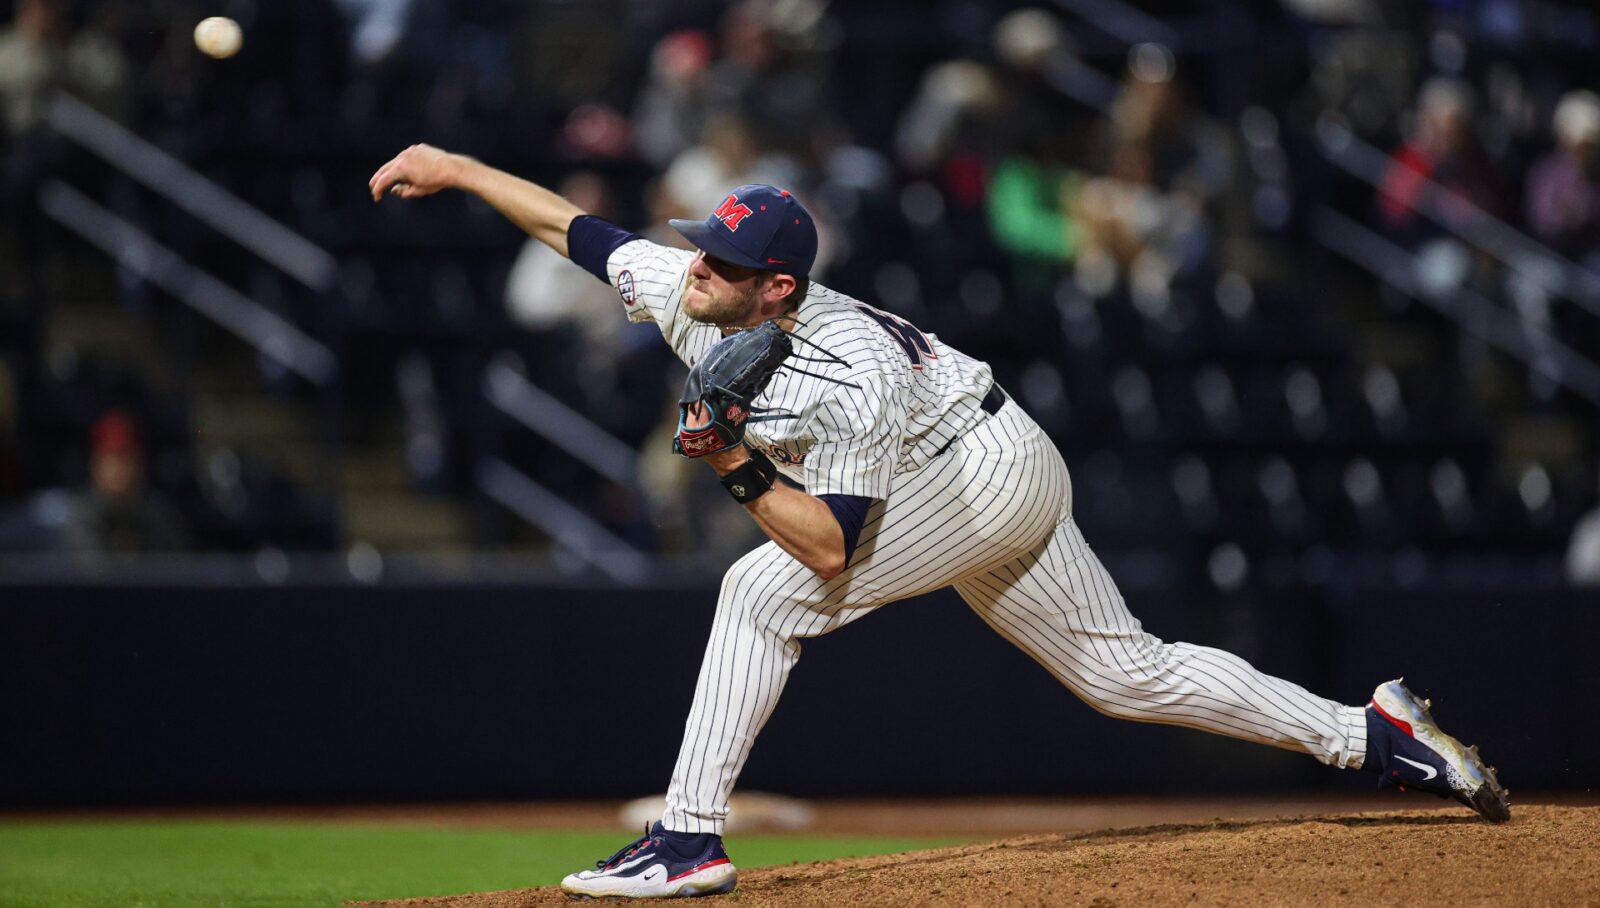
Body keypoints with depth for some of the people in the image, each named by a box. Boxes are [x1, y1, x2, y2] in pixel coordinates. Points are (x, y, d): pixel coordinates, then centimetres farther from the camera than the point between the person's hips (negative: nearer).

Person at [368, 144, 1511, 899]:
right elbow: (578, 227, 1)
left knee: (765, 589, -20)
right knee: (1127, 671, 13)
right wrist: (458, 168, 0)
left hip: (987, 468, -9)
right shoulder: (684, 292, -11)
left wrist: (738, 467, -38)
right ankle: (1370, 732, 16)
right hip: (998, 484, 9)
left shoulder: (849, 377, -32)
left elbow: (833, 550, -32)